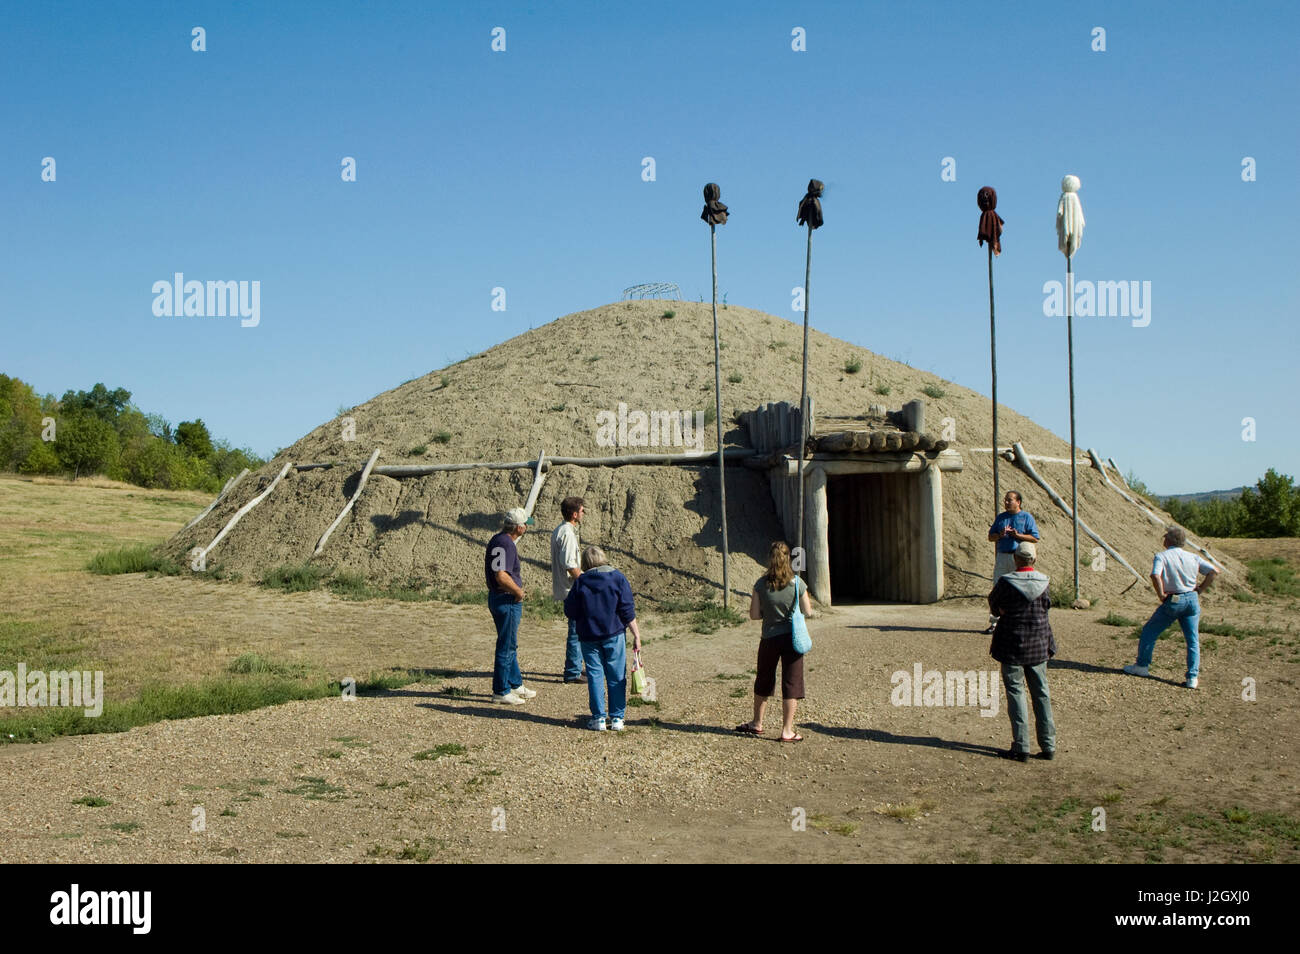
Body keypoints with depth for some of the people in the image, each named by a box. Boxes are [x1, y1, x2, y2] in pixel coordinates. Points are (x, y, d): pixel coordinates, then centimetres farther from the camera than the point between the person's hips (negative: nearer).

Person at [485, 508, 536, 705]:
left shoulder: (497, 540, 11)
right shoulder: (506, 544, -22)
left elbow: (492, 569, 23)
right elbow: (501, 577, -31)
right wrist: (519, 592, -16)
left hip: (497, 598, 11)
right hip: (507, 600, -11)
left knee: (510, 645, 20)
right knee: (507, 646, -1)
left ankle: (515, 685, 31)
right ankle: (500, 692, 6)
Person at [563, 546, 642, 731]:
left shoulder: (580, 582, -2)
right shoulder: (618, 579, -2)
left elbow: (570, 611, 1)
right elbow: (627, 611, -4)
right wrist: (636, 635, 0)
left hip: (588, 637, 0)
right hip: (614, 635, 0)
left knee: (595, 676, 6)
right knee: (616, 677, 7)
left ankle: (599, 718, 5)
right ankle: (617, 718, 9)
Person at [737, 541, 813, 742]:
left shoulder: (761, 584, -8)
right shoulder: (797, 583, -9)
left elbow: (754, 615, -6)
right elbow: (808, 612, -4)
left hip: (769, 639, 1)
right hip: (792, 637, -1)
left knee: (764, 681, 18)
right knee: (791, 683, 4)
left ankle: (757, 723, 32)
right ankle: (787, 731, 5)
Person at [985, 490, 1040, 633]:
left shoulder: (1026, 517, 3)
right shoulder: (1001, 517, 15)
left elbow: (1035, 538, -2)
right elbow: (991, 537, 15)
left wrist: (1018, 535, -15)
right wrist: (1000, 535, -6)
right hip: (1002, 556, 4)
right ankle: (994, 623, 4)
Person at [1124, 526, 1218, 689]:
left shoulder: (1161, 556, -6)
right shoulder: (1193, 557, 8)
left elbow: (1155, 575, -24)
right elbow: (1214, 571, 1)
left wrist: (1161, 595, -13)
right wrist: (1199, 589, 4)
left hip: (1173, 601, -4)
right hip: (1192, 600, 4)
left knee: (1149, 632, 13)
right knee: (1193, 639, 9)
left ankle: (1141, 666, 19)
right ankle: (1193, 677, 3)